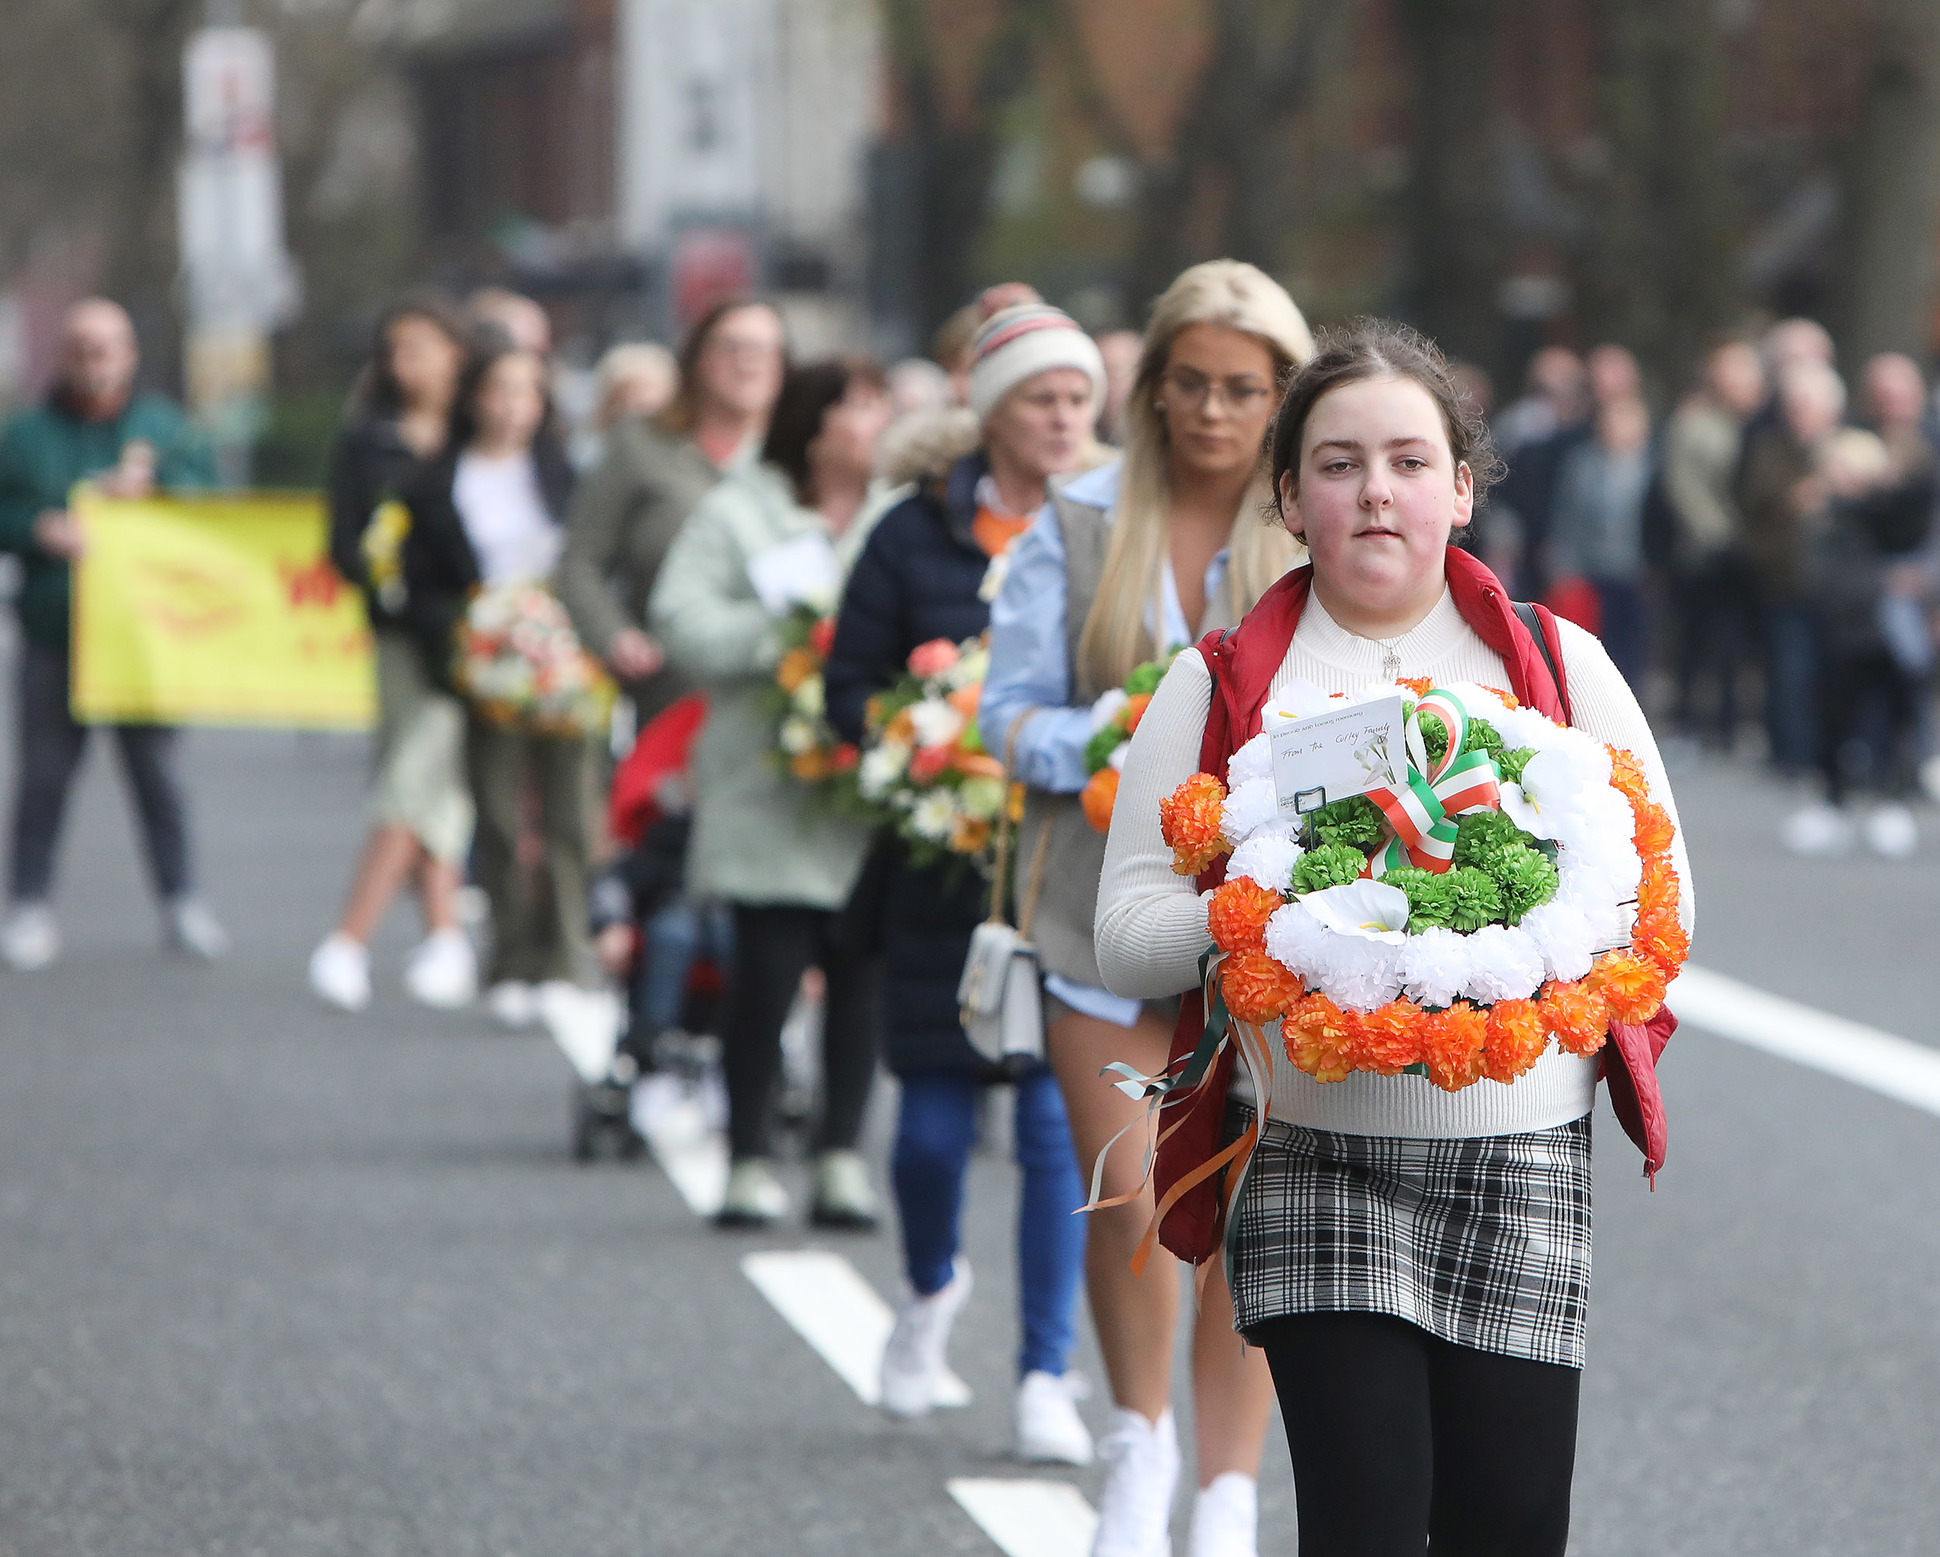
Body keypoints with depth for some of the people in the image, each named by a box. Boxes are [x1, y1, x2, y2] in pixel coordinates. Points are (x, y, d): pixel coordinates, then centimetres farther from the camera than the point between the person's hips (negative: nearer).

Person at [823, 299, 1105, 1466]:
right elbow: (850, 689, 6)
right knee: (935, 1121, 4)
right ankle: (934, 1288, 37)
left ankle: (1047, 1379, 4)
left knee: (1059, 1124, -5)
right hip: (948, 864, 0)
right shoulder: (919, 534, 2)